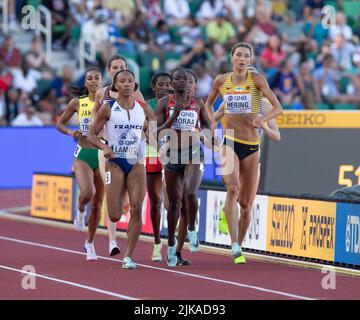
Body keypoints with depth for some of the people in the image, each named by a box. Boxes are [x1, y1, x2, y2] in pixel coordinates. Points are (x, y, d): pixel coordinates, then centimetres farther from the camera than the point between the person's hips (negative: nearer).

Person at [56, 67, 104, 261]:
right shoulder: (77, 103, 2)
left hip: (102, 155, 1)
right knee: (87, 193, -27)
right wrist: (71, 133, -7)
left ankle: (90, 244, 22)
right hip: (83, 155, -1)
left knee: (97, 204, 5)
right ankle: (80, 212, 9)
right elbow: (60, 124, 12)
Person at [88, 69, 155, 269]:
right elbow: (92, 135, 0)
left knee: (136, 211, -8)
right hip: (115, 162, -2)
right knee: (114, 216, -8)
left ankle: (128, 256, 1)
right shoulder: (108, 108, -2)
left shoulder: (144, 108, 5)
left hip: (137, 163, 2)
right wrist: (104, 147, -19)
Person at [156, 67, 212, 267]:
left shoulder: (197, 102, 7)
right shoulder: (164, 103, 1)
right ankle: (171, 243, 24)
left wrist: (198, 131, -8)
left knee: (189, 190, -29)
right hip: (173, 154, 0)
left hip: (193, 152, 0)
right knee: (175, 202, 6)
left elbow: (208, 127, 15)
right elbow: (158, 133, -4)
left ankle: (192, 229, -5)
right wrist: (174, 116, -16)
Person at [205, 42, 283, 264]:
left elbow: (278, 108, -9)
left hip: (252, 147, 0)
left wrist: (263, 118, -28)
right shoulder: (221, 81, 4)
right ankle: (235, 246, -28)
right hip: (229, 143, 0)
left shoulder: (257, 80, -3)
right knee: (233, 188, -26)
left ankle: (240, 246, 25)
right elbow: (209, 103, 22)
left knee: (247, 203, 6)